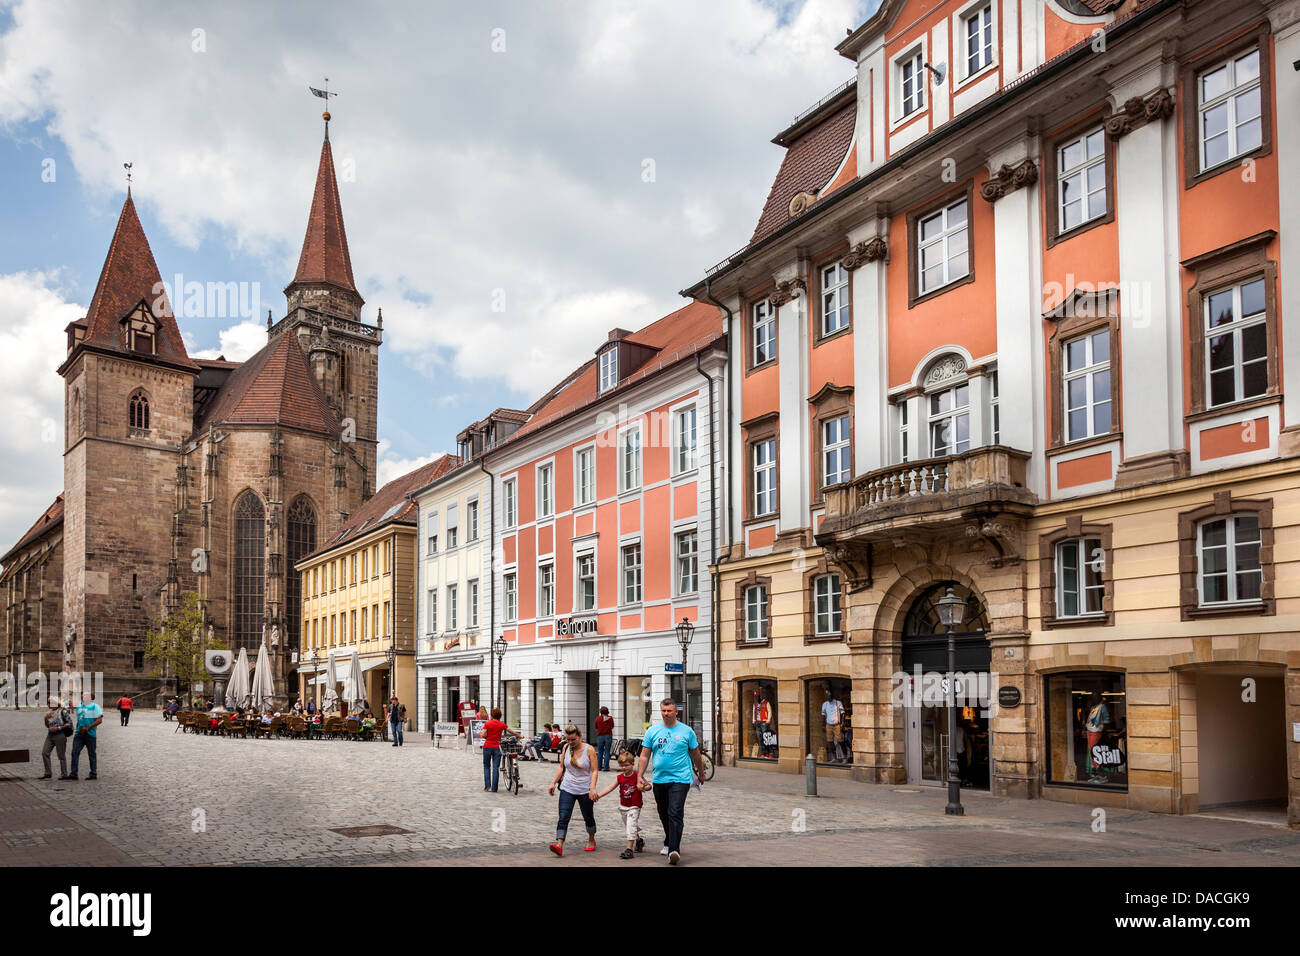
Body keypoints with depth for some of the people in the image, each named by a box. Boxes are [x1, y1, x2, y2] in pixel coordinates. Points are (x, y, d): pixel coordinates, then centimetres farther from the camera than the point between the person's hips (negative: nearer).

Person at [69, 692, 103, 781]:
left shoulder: (95, 706, -5)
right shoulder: (79, 706, 14)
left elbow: (99, 720, -11)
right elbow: (78, 720, 25)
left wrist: (88, 728, -16)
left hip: (90, 734, -5)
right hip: (79, 733, 5)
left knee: (92, 754, 2)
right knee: (75, 752, -2)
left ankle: (93, 774, 9)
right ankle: (73, 774, 1)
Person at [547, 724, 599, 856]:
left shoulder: (589, 749, -9)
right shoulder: (566, 748, 2)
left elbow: (595, 771, -11)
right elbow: (561, 767, 12)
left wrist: (593, 788, -21)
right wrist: (553, 783, 6)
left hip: (585, 790, -2)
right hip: (567, 789, 2)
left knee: (588, 817, 13)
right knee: (563, 817, -13)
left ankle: (591, 840, 37)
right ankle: (559, 845, -21)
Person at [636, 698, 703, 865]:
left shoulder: (686, 731, 2)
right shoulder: (653, 731, 6)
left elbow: (695, 754, 13)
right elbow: (644, 756, 7)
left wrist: (700, 774, 22)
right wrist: (640, 777, -1)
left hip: (680, 779, -3)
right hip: (659, 779, 3)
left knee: (675, 814, -14)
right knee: (664, 815, 14)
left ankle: (674, 850, -18)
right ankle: (669, 843, 32)